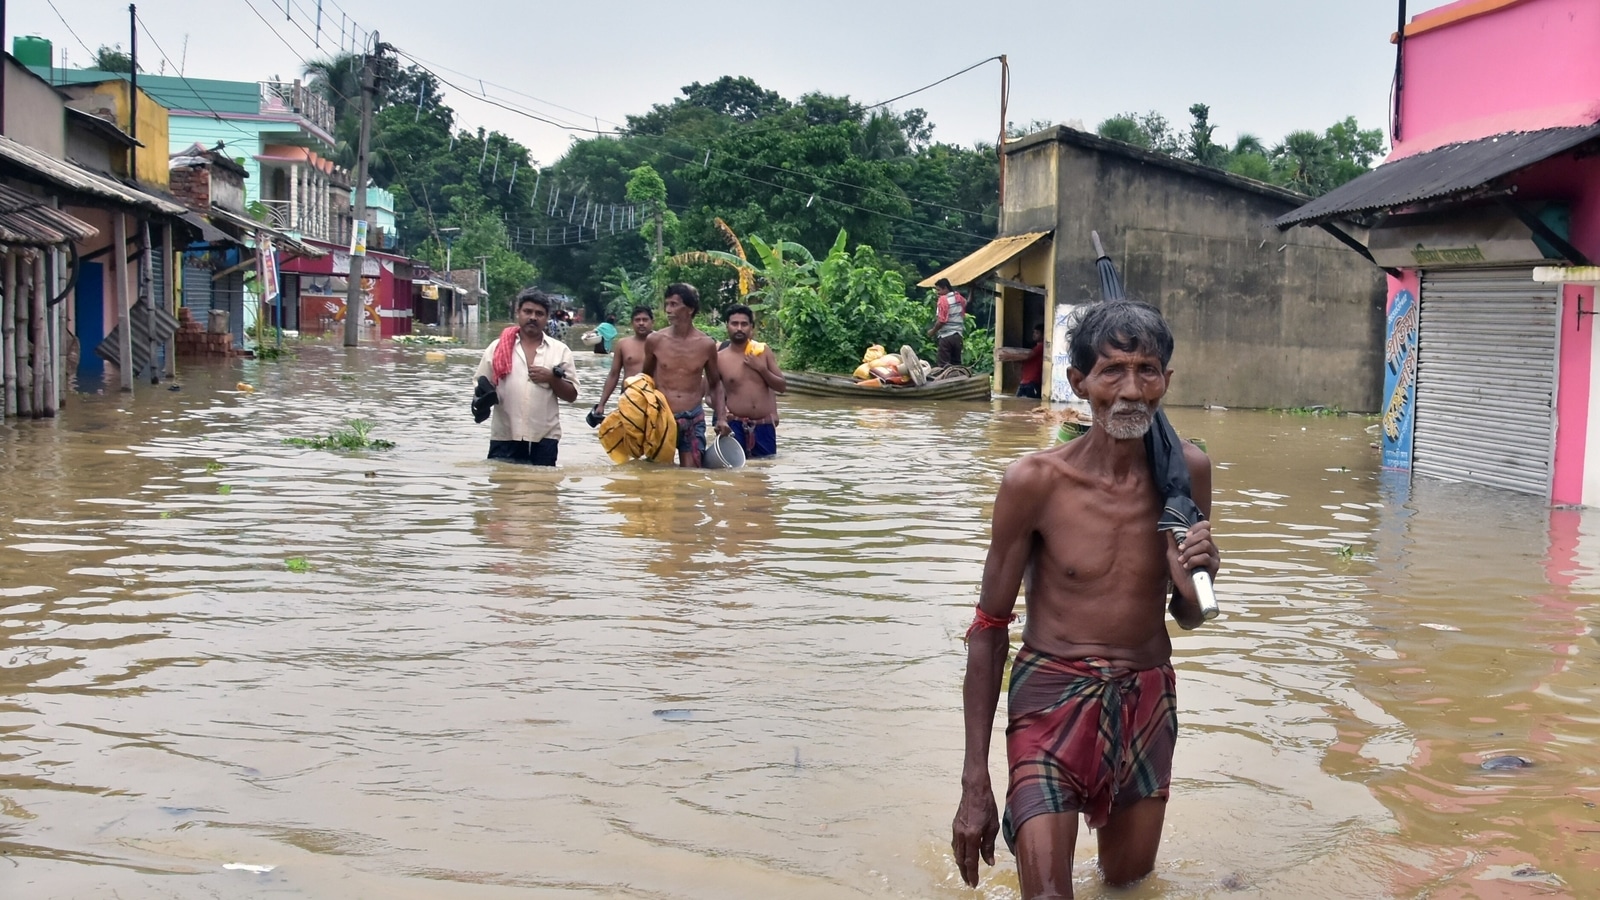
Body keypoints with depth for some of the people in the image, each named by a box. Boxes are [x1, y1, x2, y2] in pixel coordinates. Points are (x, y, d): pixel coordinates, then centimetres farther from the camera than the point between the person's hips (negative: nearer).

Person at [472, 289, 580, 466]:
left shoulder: (560, 351, 6)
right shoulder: (497, 347, 6)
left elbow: (571, 395, 6)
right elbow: (482, 387, 11)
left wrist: (552, 378, -11)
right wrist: (483, 399, -12)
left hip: (544, 439, 0)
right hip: (504, 438, 0)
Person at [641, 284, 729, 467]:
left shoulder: (706, 344, -1)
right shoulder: (655, 340, -2)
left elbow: (715, 383, 12)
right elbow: (646, 377, 14)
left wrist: (721, 417, 1)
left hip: (693, 419, 0)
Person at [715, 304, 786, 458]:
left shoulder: (763, 351, 4)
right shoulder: (719, 358, -1)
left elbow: (782, 386, 6)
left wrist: (761, 368, -8)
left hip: (764, 426, 2)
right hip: (735, 426, -2)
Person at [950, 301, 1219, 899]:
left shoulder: (1187, 471, -7)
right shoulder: (1036, 481, -17)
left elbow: (1189, 618, 7)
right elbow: (990, 627, -7)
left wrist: (1191, 585, -20)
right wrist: (975, 784, -7)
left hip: (1148, 698, 4)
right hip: (1053, 692, -4)